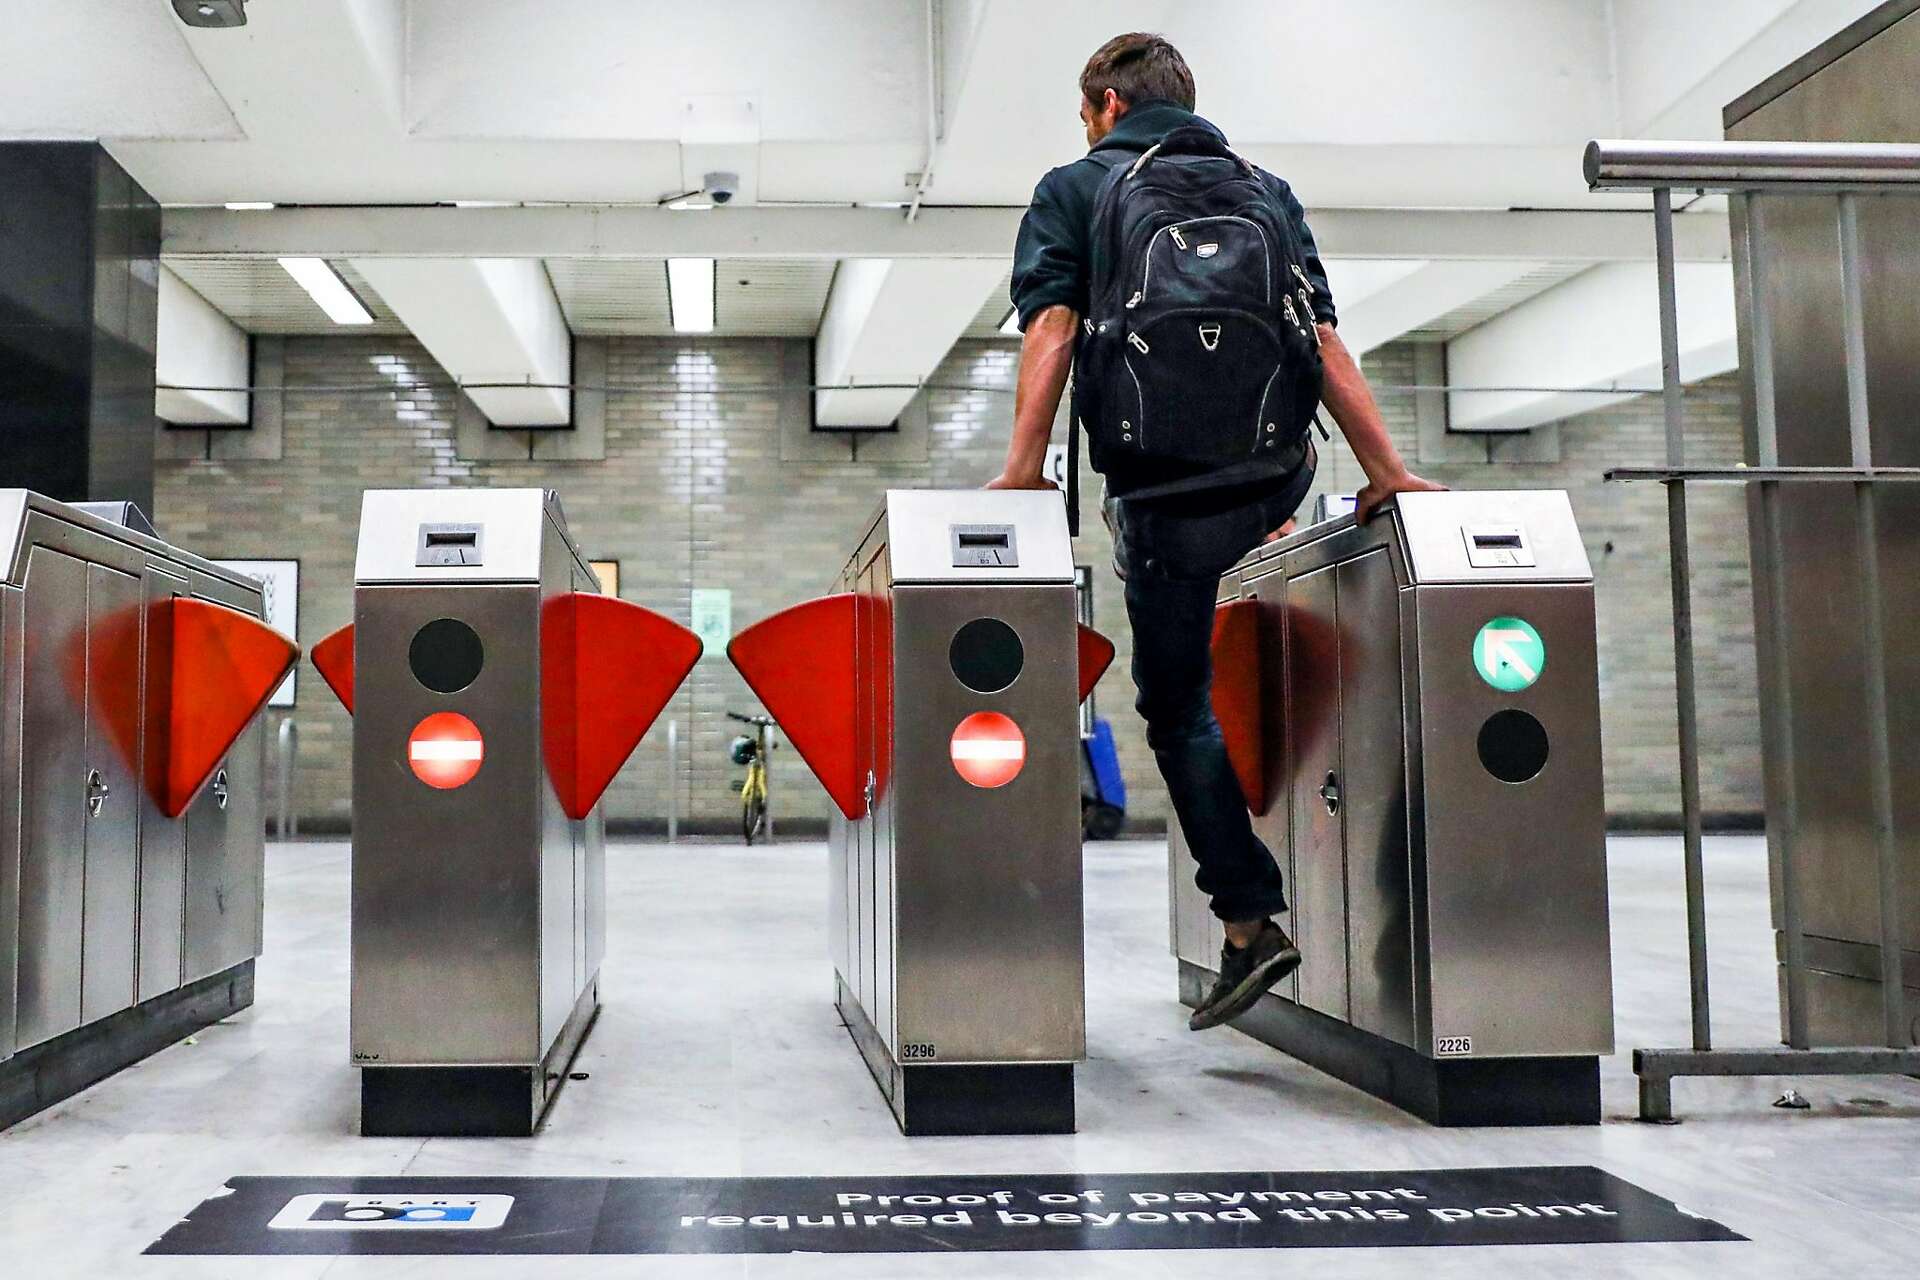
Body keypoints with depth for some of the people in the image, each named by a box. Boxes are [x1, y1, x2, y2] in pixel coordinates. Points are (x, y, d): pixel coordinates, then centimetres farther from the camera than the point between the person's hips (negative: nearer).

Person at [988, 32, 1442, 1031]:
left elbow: (1052, 326, -7)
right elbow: (1323, 340, 9)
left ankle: (1250, 919, 3)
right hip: (1280, 478, 4)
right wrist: (1387, 472, 7)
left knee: (1177, 708, 8)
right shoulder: (1264, 189, 17)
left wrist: (1024, 466, -12)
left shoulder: (1074, 190, 9)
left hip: (1164, 491, -4)